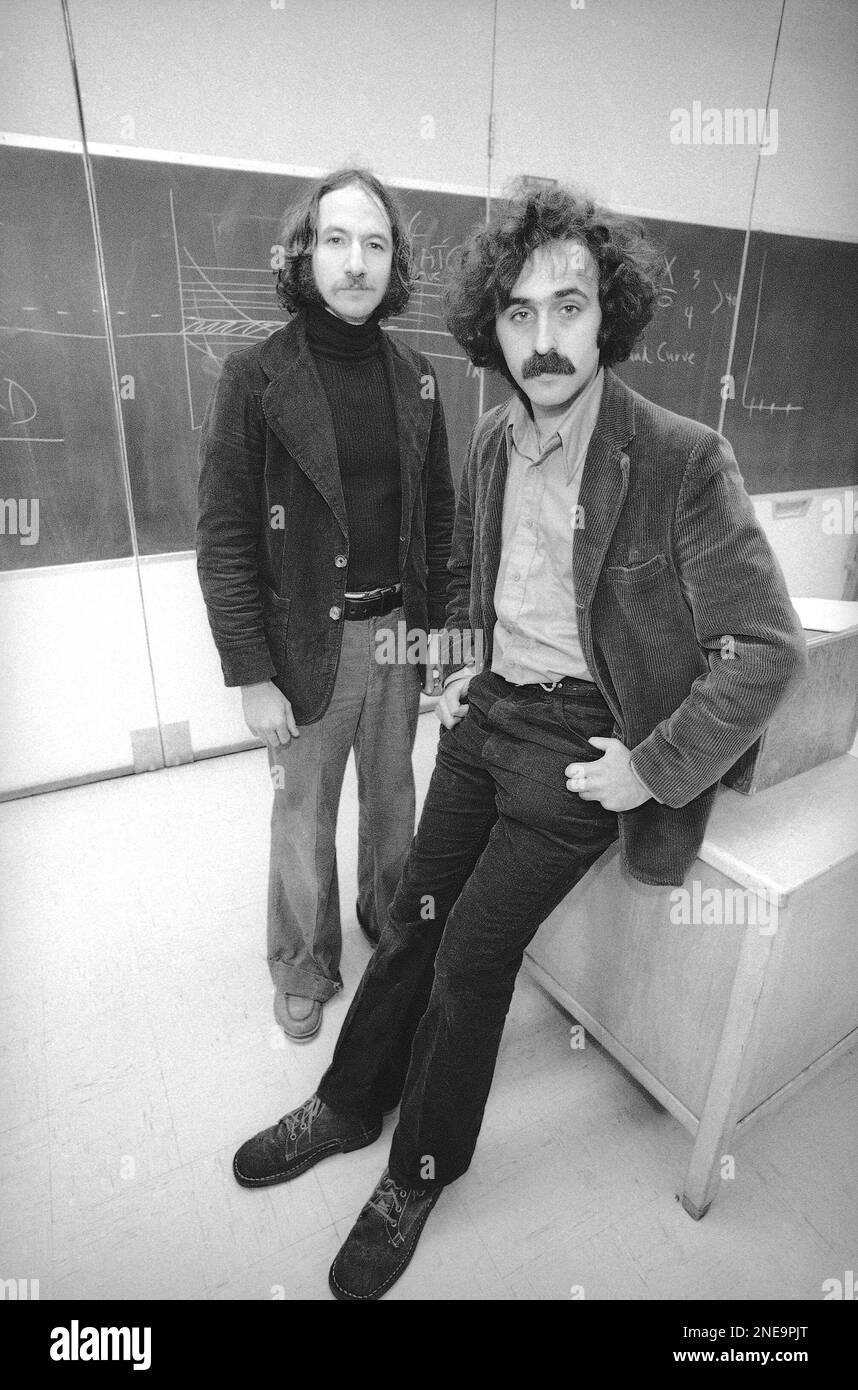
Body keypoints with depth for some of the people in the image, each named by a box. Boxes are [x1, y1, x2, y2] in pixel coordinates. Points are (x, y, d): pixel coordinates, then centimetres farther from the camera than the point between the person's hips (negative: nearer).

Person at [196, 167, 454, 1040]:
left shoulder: (415, 378, 4)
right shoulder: (254, 377, -9)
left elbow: (438, 512, 9)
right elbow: (223, 539, -11)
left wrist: (438, 626, 5)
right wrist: (251, 677, -13)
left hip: (398, 632, 4)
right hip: (307, 642, -3)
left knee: (393, 798, 20)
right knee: (304, 820, 12)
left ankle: (389, 923, 46)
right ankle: (304, 968, 37)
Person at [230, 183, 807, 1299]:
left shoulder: (684, 461, -17)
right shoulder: (495, 439, 3)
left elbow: (767, 649, -16)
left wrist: (650, 770, -15)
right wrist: (467, 666, 11)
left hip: (579, 742, -5)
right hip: (487, 709, 6)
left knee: (471, 953, -1)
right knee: (415, 916, 11)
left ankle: (423, 1167, 27)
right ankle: (347, 1105, 36)